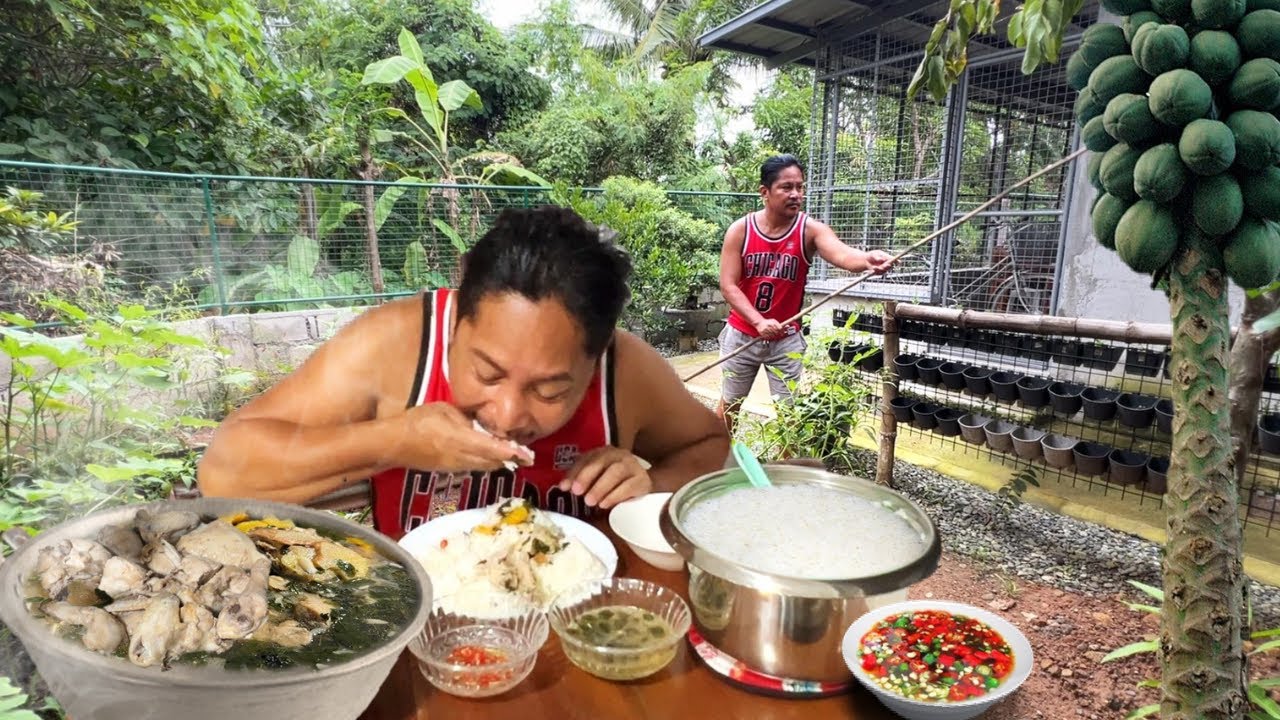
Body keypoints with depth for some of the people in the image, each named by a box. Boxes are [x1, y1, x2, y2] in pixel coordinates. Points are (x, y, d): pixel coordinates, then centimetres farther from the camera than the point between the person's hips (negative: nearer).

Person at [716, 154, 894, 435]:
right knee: (729, 404, 17)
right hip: (741, 334, 1)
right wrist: (759, 321, -28)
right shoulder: (740, 230, -11)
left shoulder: (811, 230, -13)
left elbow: (842, 255, -33)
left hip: (786, 339, -1)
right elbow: (728, 285, -14)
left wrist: (867, 259, -57)